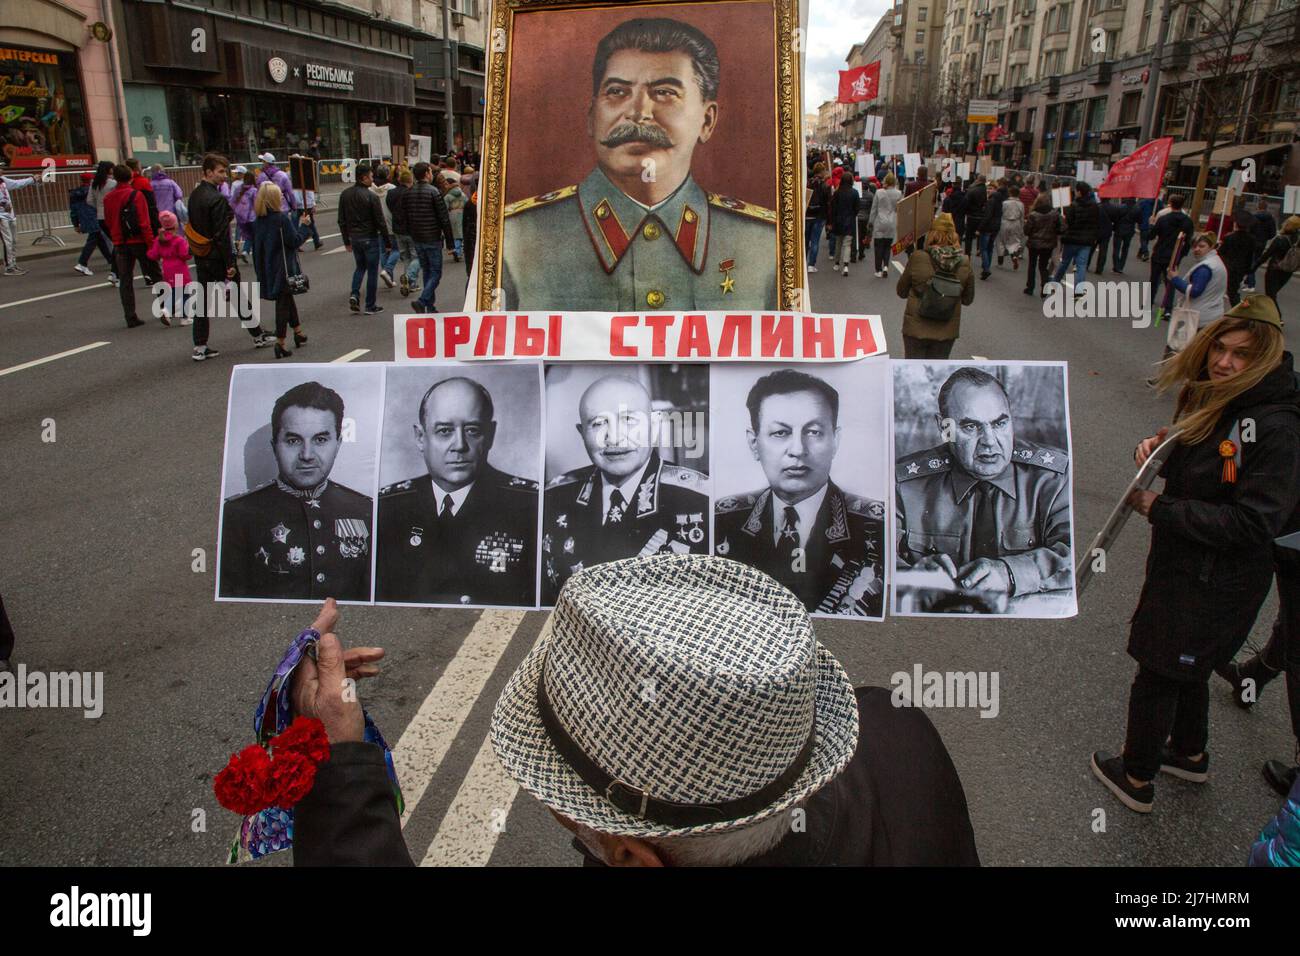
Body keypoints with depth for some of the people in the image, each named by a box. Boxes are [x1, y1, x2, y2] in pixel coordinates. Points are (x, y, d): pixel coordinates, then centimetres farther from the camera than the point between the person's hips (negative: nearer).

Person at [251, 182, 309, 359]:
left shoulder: (257, 221, 4)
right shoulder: (282, 218, -17)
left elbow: (256, 246, 9)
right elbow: (294, 241, -15)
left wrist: (260, 270, 16)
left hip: (266, 269, 7)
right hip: (283, 268, -7)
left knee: (287, 299, 22)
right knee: (284, 302, 0)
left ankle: (298, 333, 35)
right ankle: (280, 343, -1)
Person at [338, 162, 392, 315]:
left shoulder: (345, 194, 3)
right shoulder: (371, 197, -16)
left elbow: (341, 220, 8)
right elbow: (380, 222, -14)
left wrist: (346, 241, 16)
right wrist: (387, 242, -5)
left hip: (354, 238, 6)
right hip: (370, 238, -6)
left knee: (360, 267, 22)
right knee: (372, 271, 5)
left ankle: (354, 295, 2)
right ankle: (370, 306, 9)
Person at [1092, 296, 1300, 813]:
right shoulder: (1208, 397, 1)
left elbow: (1252, 523, -27)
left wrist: (1159, 509, -23)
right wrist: (1154, 450, -6)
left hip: (1218, 582, -9)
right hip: (1182, 561, 9)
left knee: (1157, 676, 6)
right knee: (1187, 668, 26)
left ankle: (1137, 780, 26)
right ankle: (1190, 754, 50)